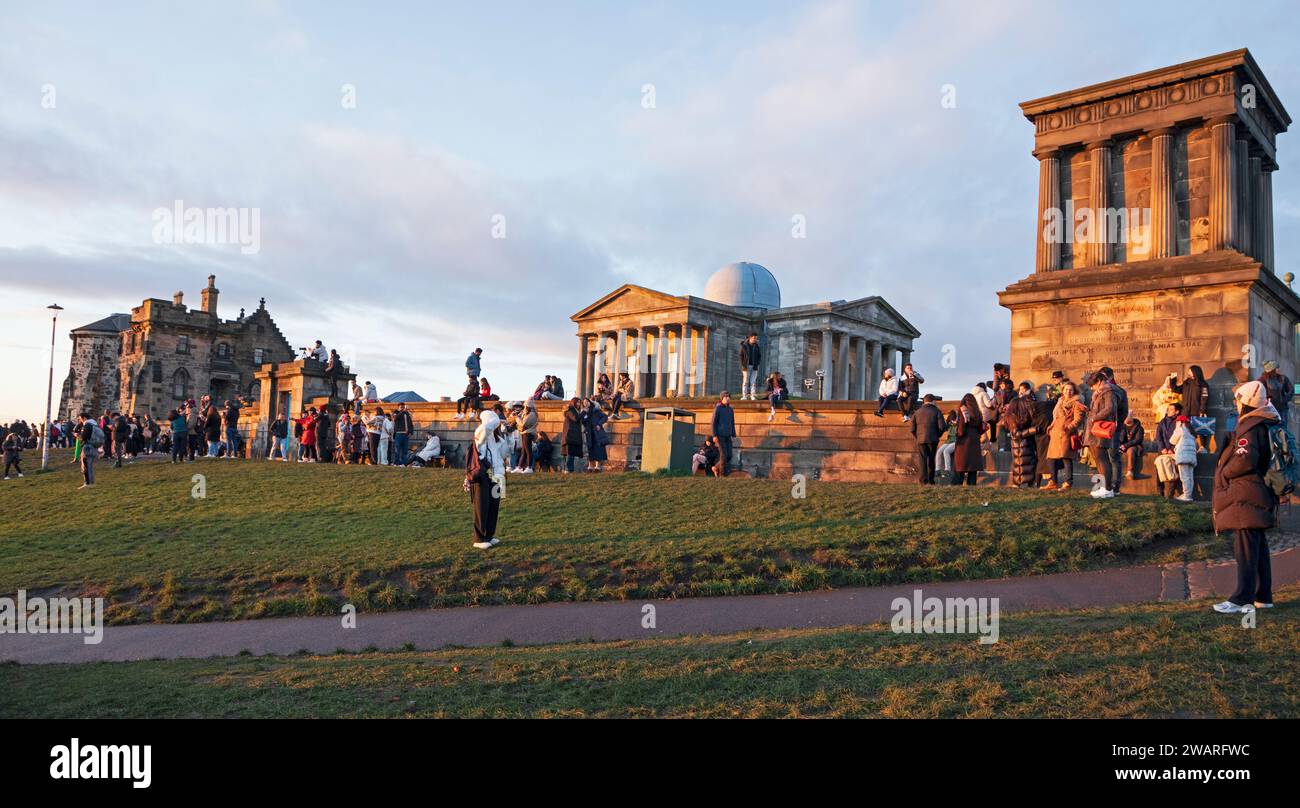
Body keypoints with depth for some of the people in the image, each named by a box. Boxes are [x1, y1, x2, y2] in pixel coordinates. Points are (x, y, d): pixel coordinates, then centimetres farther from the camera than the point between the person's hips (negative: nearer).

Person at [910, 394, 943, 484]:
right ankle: (931, 480, 15)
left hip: (920, 440, 1)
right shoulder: (936, 411, 0)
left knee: (922, 460, 1)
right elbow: (941, 427, -7)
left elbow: (912, 429, 4)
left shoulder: (918, 412, 7)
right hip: (933, 440, -1)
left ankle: (924, 481, -9)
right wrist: (937, 435, 9)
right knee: (931, 460, 11)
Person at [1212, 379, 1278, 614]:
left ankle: (1243, 599, -7)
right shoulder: (1267, 425, 15)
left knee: (1246, 549, -8)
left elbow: (1245, 460, -26)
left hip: (1247, 497, -10)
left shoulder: (1250, 427, -16)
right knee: (1258, 547, 15)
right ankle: (1263, 597, 21)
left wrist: (1223, 473, -9)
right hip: (1260, 495, 10)